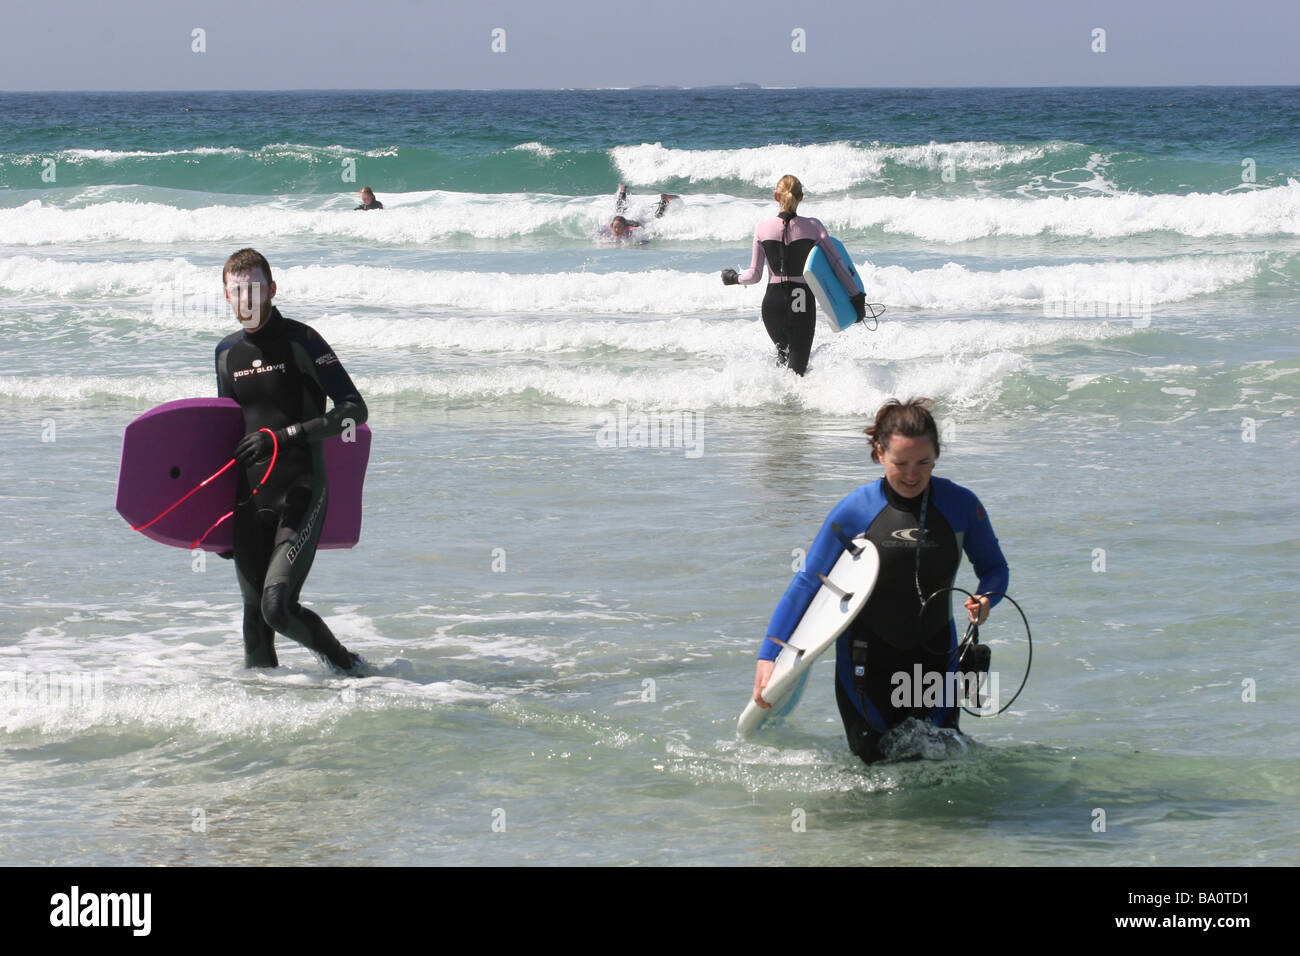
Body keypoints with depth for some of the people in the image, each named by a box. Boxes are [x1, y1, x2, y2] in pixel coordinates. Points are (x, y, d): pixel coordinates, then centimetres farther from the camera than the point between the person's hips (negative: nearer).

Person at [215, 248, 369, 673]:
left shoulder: (300, 341, -5)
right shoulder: (227, 353, 14)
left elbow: (354, 409, -9)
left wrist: (286, 435, -18)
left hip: (301, 491, -6)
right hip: (249, 495, 6)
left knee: (278, 606, -17)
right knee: (255, 612, 4)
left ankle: (343, 662, 6)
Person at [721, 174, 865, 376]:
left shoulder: (763, 228, 0)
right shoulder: (813, 227, -3)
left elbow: (754, 275, 3)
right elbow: (837, 264, -4)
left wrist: (735, 278, 25)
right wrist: (857, 297, 4)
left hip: (773, 301, 2)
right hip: (803, 303, -2)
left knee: (783, 350, 28)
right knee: (797, 368, 3)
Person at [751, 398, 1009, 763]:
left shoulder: (960, 505, -6)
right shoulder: (855, 511, -10)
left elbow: (994, 568, 8)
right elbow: (806, 583, -4)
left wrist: (985, 598, -17)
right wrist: (768, 656, -12)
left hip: (934, 660, 2)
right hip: (866, 661, -2)